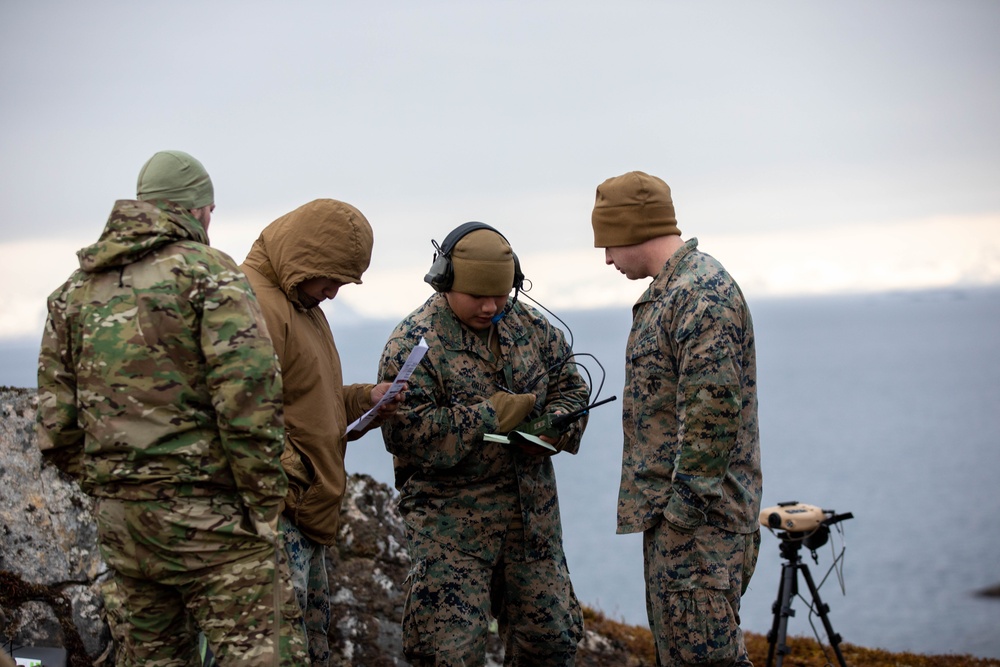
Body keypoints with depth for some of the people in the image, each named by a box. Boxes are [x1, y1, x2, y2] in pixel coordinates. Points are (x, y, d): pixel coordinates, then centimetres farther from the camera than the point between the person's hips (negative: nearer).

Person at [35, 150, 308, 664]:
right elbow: (248, 396, -17)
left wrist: (102, 486, 17)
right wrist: (264, 505, -10)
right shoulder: (208, 273, -6)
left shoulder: (77, 289, 13)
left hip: (117, 515, 7)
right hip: (205, 507, -7)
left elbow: (56, 417, 11)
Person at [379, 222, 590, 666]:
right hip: (450, 517, -5)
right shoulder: (413, 343, -12)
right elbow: (405, 432, -20)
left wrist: (553, 429, -10)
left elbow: (571, 386, 13)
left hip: (533, 509, 5)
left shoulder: (530, 326, 6)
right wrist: (490, 416, -22)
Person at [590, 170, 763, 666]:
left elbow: (714, 410, -23)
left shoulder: (702, 292, -15)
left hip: (697, 518, -11)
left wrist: (683, 507, -22)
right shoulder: (670, 290, 18)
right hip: (671, 513, 11)